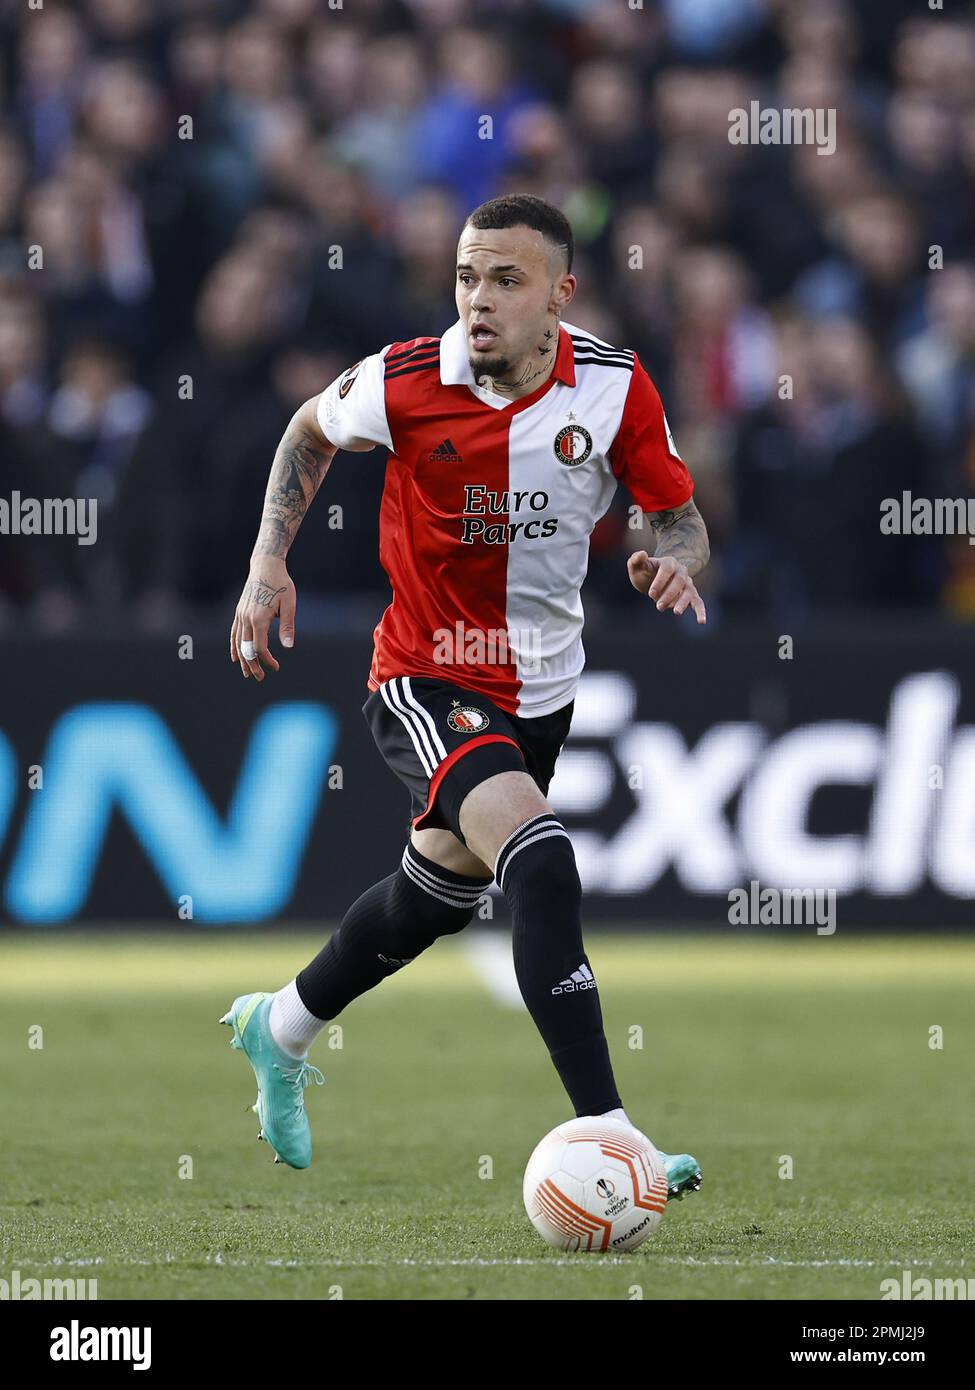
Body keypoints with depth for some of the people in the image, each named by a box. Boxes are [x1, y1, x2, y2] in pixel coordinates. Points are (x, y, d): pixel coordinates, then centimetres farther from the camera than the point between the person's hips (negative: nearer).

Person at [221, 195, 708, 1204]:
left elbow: (680, 515, -3)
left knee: (439, 892, 24)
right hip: (425, 677, -5)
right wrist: (269, 562, -4)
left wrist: (673, 559, -26)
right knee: (542, 863, -29)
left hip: (543, 686, 5)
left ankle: (280, 1030, 52)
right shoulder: (405, 383, -18)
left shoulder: (614, 388, -14)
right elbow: (312, 431, 4)